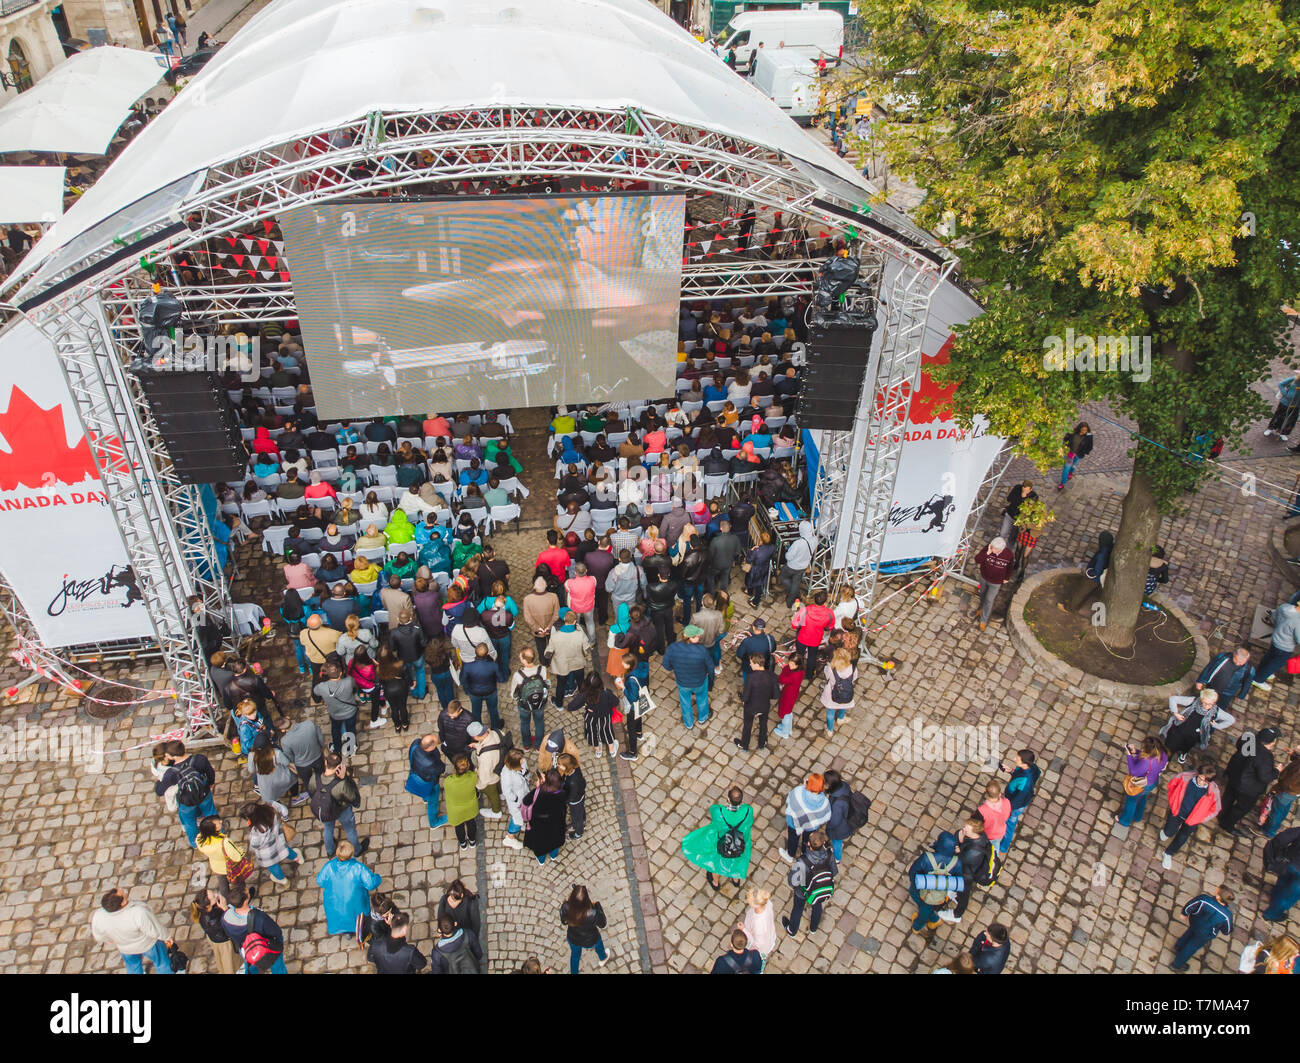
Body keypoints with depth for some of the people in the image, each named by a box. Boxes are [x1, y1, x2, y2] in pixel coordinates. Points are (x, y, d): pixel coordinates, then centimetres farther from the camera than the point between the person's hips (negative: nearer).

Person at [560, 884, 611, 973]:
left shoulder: (565, 908, -36)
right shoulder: (593, 914, -43)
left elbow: (563, 922, -12)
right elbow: (602, 925, -19)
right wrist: (597, 904, -19)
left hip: (573, 939, 1)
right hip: (590, 941, -1)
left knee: (575, 954, 35)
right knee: (598, 944, 36)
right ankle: (603, 959, 68)